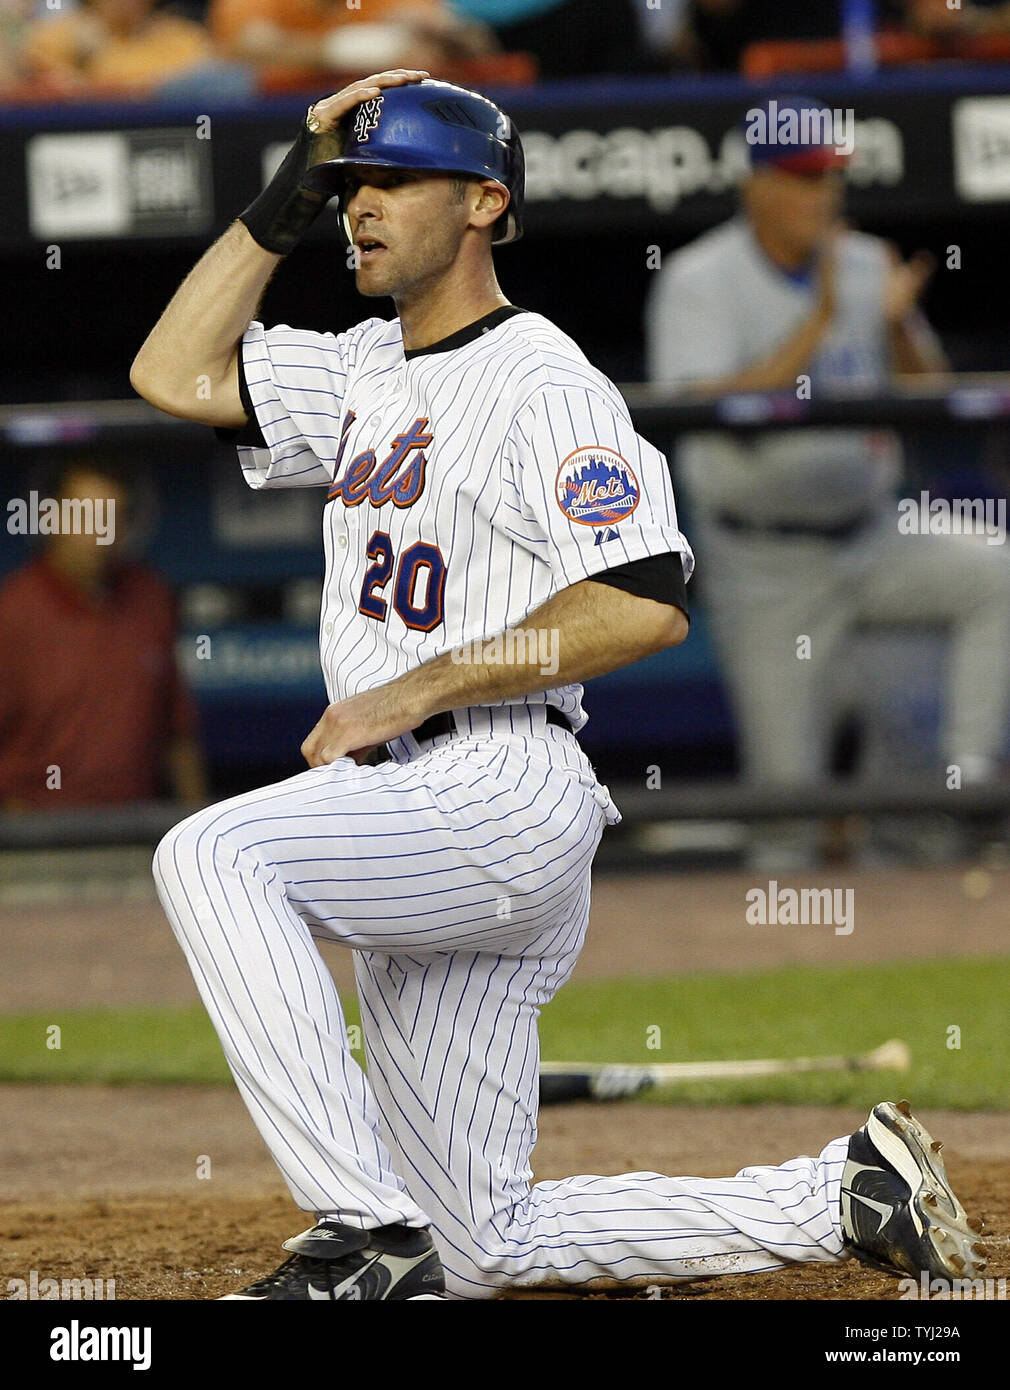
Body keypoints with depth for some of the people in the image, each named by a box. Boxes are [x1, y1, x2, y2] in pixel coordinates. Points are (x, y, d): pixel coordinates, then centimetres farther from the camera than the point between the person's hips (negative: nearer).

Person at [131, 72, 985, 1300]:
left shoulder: (542, 383, -9)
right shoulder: (366, 372, 18)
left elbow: (647, 604, -21)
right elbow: (175, 373, 17)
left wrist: (416, 691, -20)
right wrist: (288, 197, 11)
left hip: (505, 796, -9)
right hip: (414, 824, 9)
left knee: (215, 855, -33)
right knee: (482, 1254, 8)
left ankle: (369, 1238, -34)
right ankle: (843, 1198, 17)